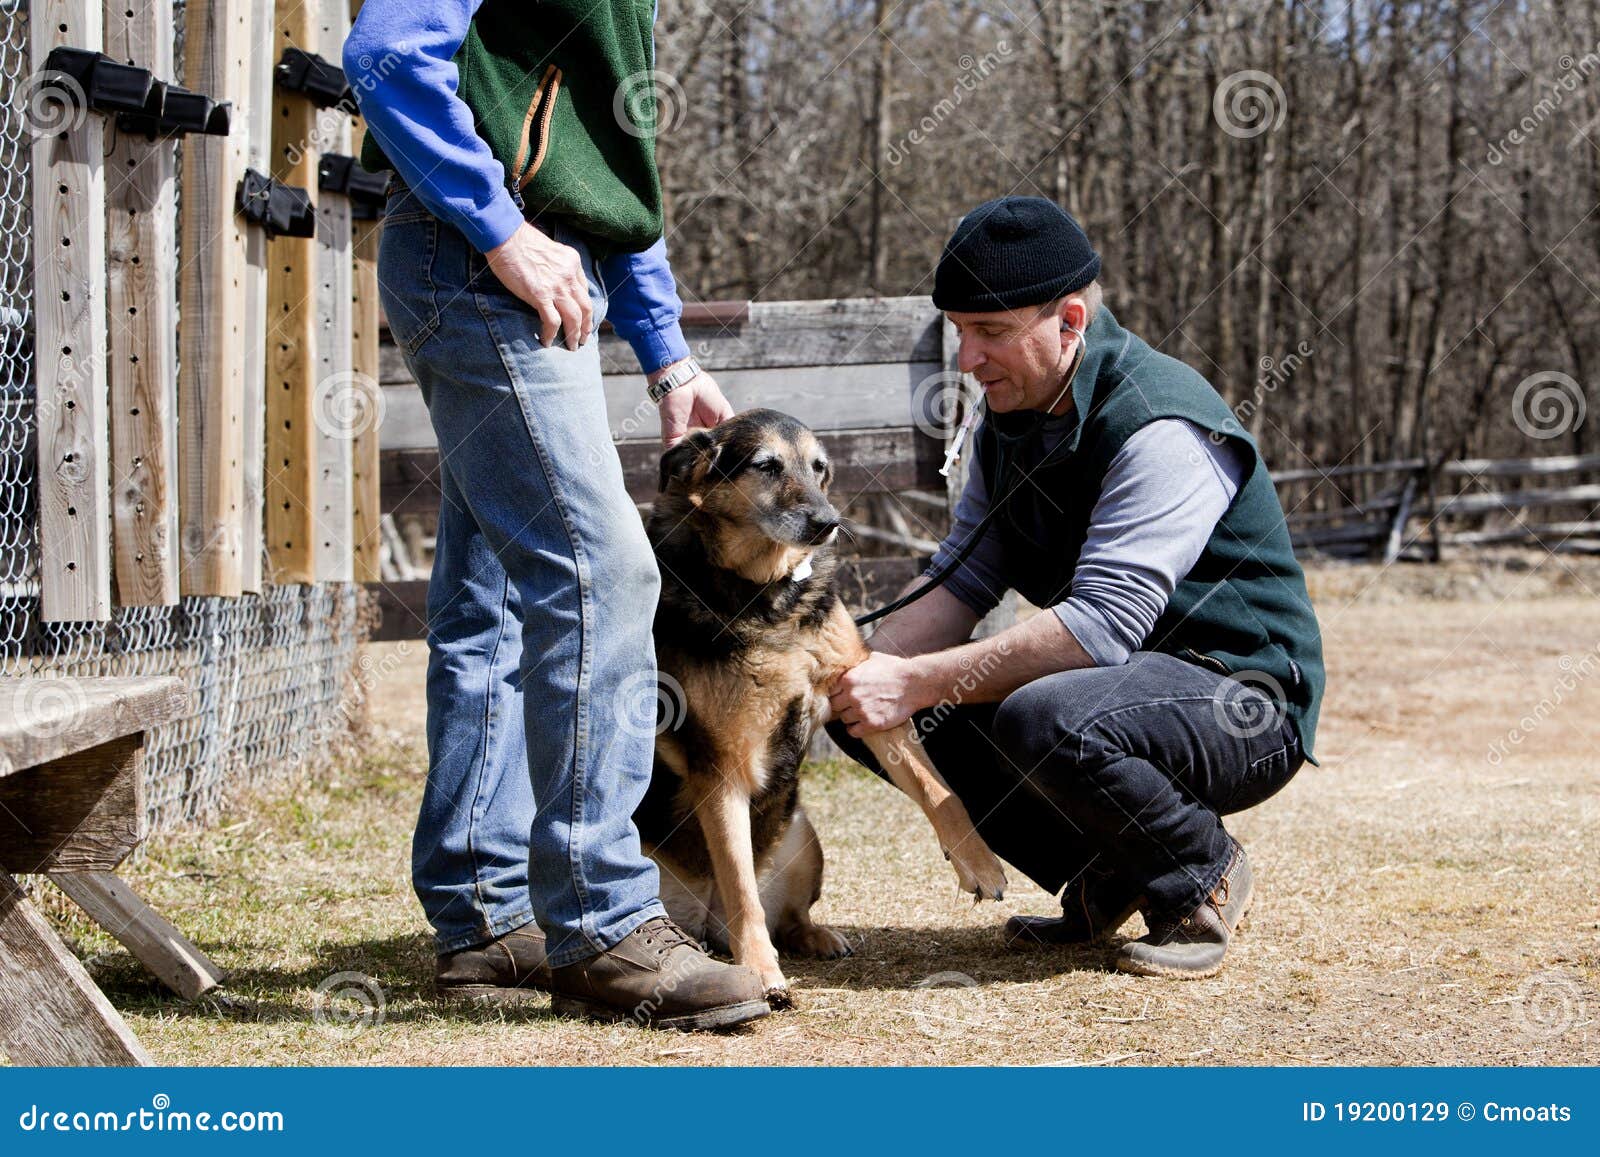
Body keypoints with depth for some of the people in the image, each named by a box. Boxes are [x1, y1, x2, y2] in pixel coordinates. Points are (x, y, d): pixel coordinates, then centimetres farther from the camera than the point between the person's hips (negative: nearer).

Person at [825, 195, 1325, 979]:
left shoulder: (1164, 429, -24)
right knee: (864, 711, -5)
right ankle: (1103, 881, 7)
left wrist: (916, 682, -33)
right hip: (1119, 679, 9)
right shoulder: (1011, 416, 4)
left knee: (1042, 719, -38)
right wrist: (868, 670, -17)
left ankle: (1202, 874, -7)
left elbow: (1099, 625, -32)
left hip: (1243, 706, -9)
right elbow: (962, 578, 2)